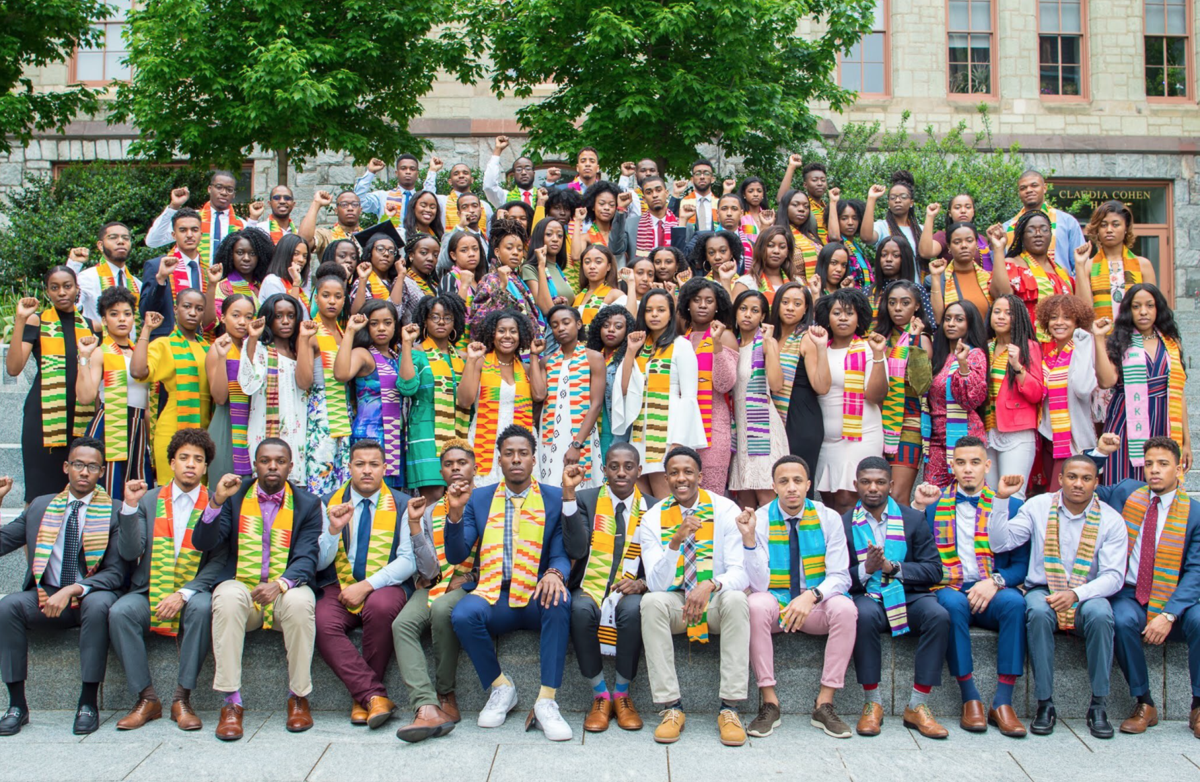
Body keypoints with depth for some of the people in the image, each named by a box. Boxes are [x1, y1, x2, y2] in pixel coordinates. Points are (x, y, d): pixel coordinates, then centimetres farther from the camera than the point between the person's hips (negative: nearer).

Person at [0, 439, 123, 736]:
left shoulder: (114, 513, -2)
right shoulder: (40, 506, 11)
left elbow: (116, 573, -9)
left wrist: (73, 590, -23)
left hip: (92, 596, -3)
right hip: (46, 594, 3)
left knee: (98, 606, -36)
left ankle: (88, 703, -24)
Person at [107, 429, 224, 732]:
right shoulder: (149, 500, 9)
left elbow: (220, 561, -5)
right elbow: (129, 552, -1)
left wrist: (184, 594, -17)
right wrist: (130, 506, -13)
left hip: (193, 593, -2)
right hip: (148, 592, 2)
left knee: (202, 608, -34)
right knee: (119, 612, -28)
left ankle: (182, 698, -22)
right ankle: (147, 698, -17)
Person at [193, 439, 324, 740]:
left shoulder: (307, 504, 5)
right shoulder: (234, 496, 8)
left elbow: (306, 558, -5)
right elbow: (203, 543, -1)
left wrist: (279, 585, -25)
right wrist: (216, 501, -17)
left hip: (286, 589, 0)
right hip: (241, 584, 1)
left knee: (300, 602, -34)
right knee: (228, 599, -34)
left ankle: (298, 697, -16)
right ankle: (231, 703, -28)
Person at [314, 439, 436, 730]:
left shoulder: (402, 505, 7)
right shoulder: (329, 505, 11)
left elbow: (408, 561, -3)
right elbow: (318, 562, 4)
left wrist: (367, 585, -15)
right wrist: (334, 529, -14)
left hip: (385, 588, -1)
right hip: (338, 589, 2)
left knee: (381, 607, -36)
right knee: (322, 623, -30)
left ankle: (362, 698, -18)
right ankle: (375, 695, -27)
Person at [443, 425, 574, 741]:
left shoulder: (555, 498, 8)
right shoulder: (478, 499, 12)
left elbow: (561, 553, 0)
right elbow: (456, 556, 5)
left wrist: (555, 573, -24)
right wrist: (455, 513, -12)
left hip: (537, 599, -1)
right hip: (493, 596, 1)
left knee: (559, 601, -35)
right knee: (463, 615, -31)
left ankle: (546, 702, -27)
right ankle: (501, 688, -6)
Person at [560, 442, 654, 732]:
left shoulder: (653, 508, 8)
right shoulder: (586, 500, 5)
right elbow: (576, 550, -11)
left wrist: (641, 583, -15)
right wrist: (569, 494, -16)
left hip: (630, 591, 0)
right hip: (589, 587, 0)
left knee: (633, 608, -34)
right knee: (580, 609, -34)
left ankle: (622, 694, -13)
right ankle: (600, 695, -15)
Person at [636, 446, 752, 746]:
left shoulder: (725, 511, -7)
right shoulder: (653, 519, -6)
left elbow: (740, 574, -13)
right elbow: (656, 583, -15)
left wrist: (711, 585, -35)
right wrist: (675, 542, -32)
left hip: (715, 602, 0)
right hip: (675, 603, 1)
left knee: (735, 599, -33)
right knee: (651, 601, -31)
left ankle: (730, 709, -26)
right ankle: (670, 708, -24)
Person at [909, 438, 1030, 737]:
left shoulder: (1011, 505, 12)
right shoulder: (934, 503, 12)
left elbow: (1022, 563, 5)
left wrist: (995, 581, -14)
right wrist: (918, 507, -9)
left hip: (992, 592, 1)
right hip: (950, 589, 0)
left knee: (1015, 602, -32)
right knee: (953, 602, -34)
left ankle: (1003, 703, -26)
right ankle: (971, 700, -25)